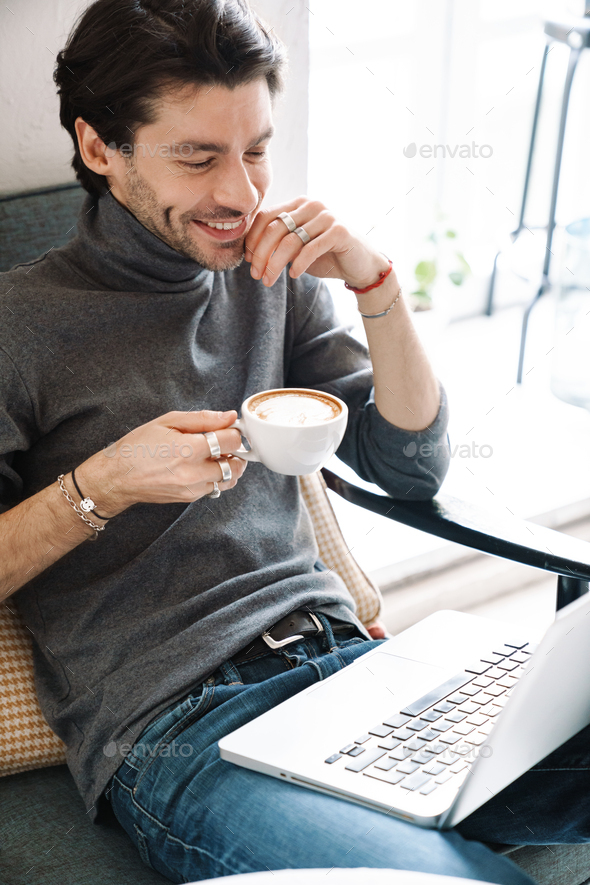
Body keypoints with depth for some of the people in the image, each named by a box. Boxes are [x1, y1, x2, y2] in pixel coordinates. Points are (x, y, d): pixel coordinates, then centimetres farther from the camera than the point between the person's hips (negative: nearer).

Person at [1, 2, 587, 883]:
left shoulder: (274, 281, 13)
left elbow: (412, 467, 12)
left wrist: (376, 282, -1)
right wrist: (100, 489, -15)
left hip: (337, 654, 6)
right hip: (166, 726, -6)